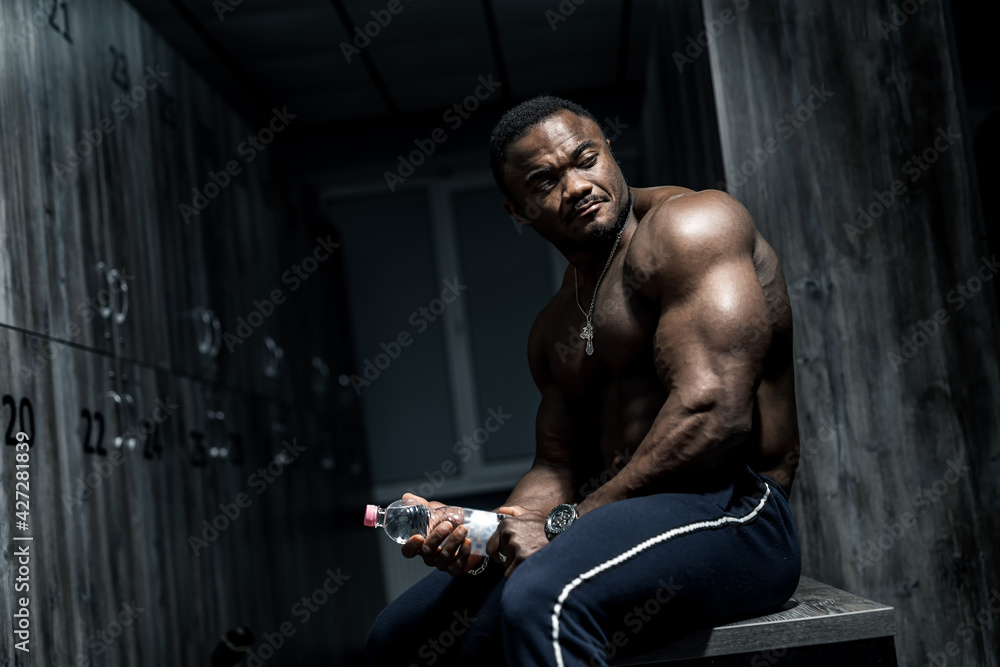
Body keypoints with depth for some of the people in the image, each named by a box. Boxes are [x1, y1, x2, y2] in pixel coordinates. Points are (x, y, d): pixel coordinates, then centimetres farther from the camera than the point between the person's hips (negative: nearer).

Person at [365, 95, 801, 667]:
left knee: (541, 603, -39)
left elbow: (714, 412, -20)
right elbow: (558, 466, 17)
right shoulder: (554, 330, 19)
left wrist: (565, 521, -16)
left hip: (731, 512, -8)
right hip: (620, 518, 9)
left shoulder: (690, 224, -9)